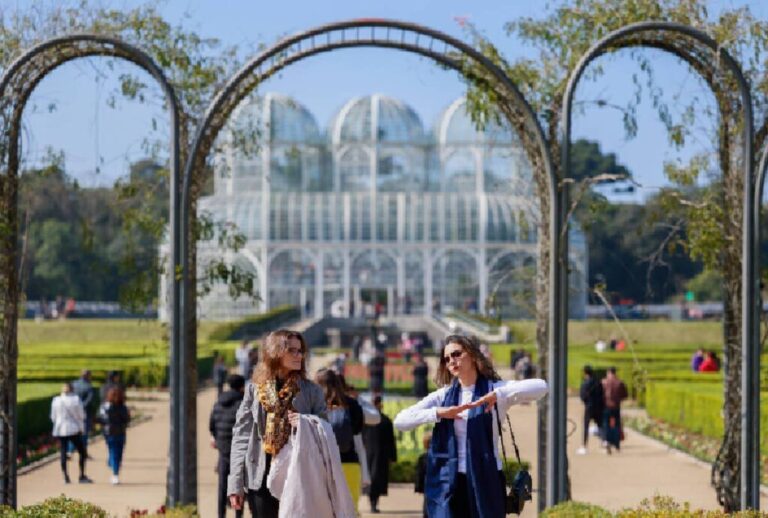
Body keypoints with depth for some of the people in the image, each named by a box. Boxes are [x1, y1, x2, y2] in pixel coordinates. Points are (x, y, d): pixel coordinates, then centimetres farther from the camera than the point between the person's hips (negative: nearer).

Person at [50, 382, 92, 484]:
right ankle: (82, 476, 4)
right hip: (74, 429, -3)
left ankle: (65, 476, 2)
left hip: (60, 430, 3)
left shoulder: (56, 401, 1)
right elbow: (81, 415, -4)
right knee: (82, 452, 7)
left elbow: (53, 417, 7)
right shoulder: (76, 400, -8)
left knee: (63, 453, 6)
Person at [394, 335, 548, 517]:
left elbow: (540, 387, -16)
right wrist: (437, 413, -13)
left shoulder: (494, 389, 1)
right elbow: (400, 421, 0)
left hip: (485, 480, -1)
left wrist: (498, 395, -25)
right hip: (447, 482, 1)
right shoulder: (442, 396, 8)